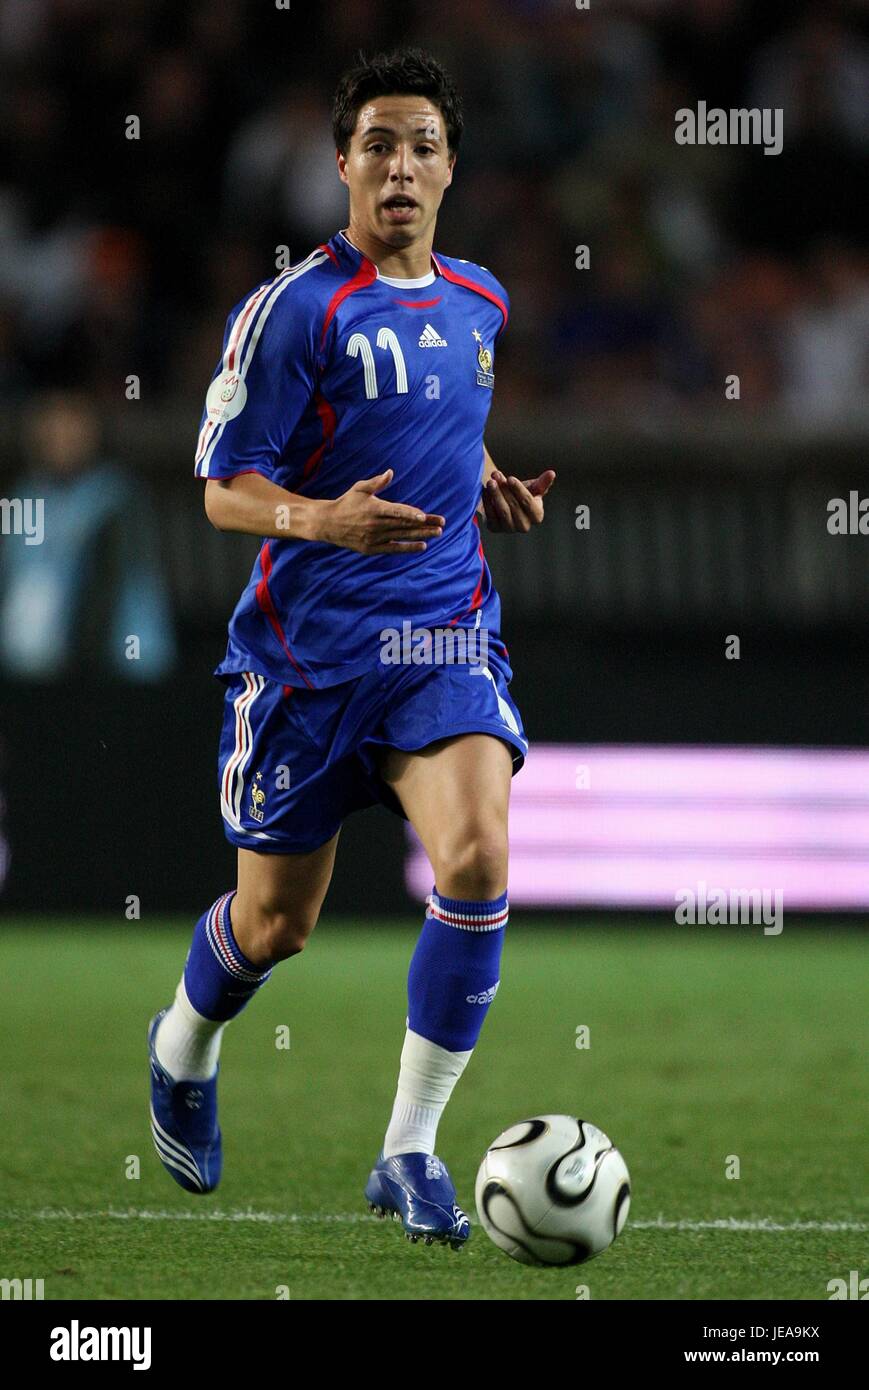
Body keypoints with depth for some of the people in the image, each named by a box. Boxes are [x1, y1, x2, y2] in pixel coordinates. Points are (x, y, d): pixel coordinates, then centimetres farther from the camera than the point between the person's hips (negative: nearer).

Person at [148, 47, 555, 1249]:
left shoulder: (479, 303, 9)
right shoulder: (295, 308, -10)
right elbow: (225, 488, -10)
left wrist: (490, 489, 11)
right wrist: (322, 519, -29)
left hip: (446, 635, 4)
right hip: (309, 645, -3)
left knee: (478, 862, -20)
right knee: (277, 920, 8)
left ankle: (410, 1154, -10)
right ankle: (185, 1047, 45)